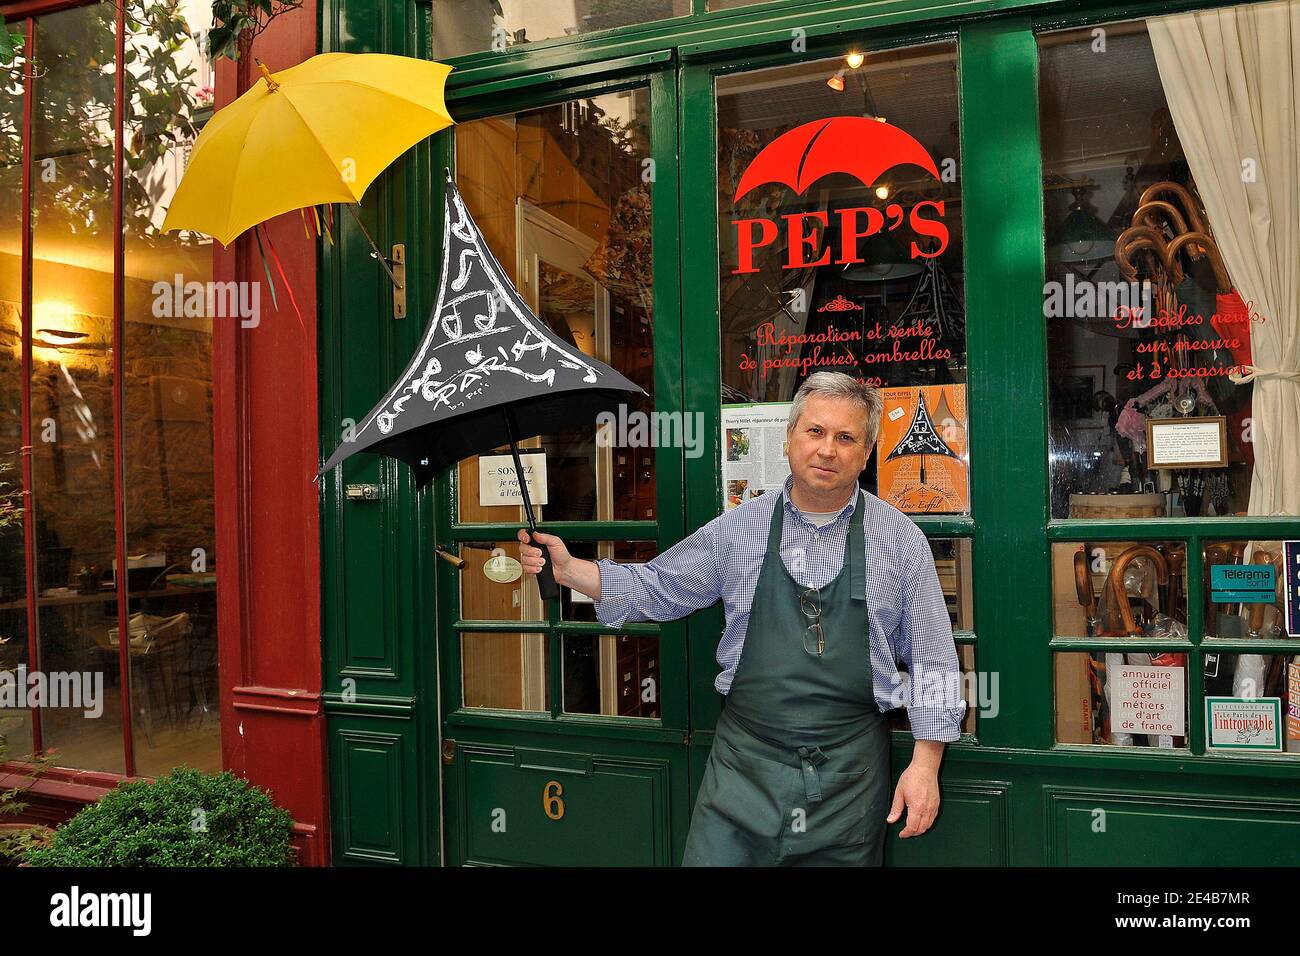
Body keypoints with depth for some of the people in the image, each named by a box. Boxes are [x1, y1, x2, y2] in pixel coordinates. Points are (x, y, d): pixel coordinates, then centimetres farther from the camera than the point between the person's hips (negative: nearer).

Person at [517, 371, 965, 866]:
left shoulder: (900, 537, 0)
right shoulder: (739, 527, 3)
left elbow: (931, 657, 3)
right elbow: (655, 589, 9)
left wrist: (925, 762, -1)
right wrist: (567, 569, -3)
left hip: (851, 771, 0)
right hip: (744, 761, 1)